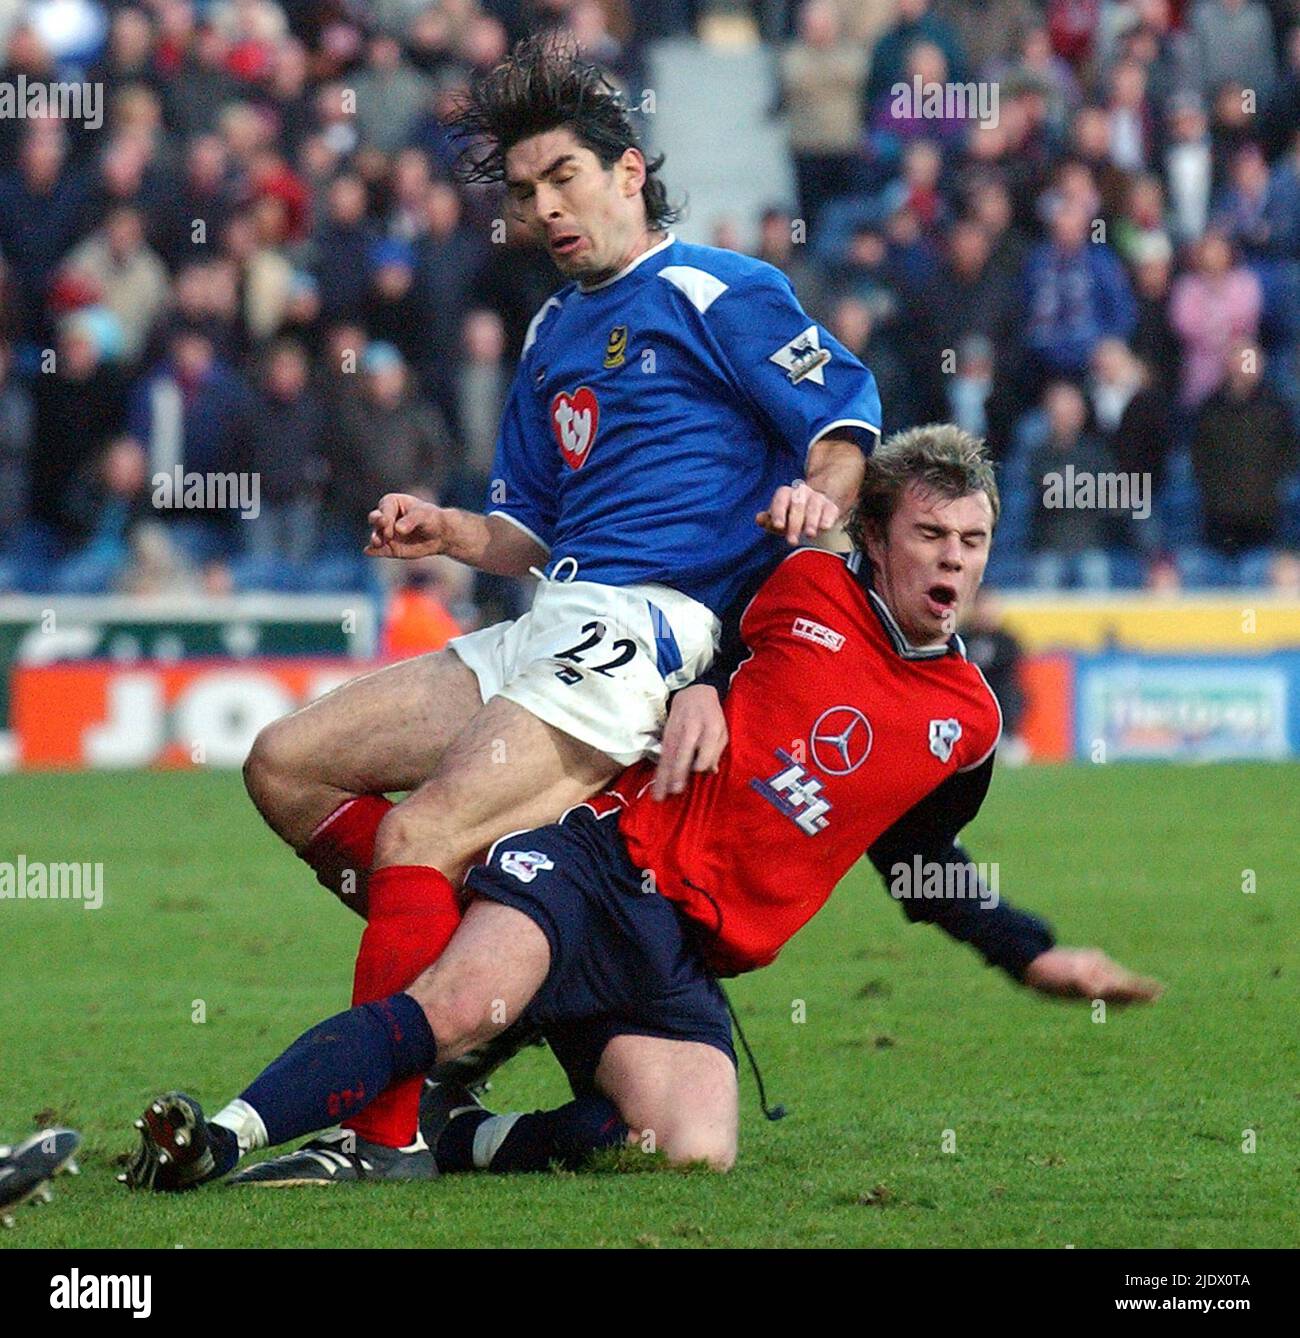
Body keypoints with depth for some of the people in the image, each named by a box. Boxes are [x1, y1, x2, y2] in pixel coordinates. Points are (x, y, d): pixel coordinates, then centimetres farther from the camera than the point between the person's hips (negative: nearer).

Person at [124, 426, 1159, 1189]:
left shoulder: (967, 722, 14)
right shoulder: (803, 590, 6)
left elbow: (920, 864, 29)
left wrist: (1036, 957, 25)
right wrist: (693, 689, -1)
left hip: (687, 953, 3)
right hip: (606, 850, -3)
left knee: (698, 1153, -25)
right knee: (459, 1001, -31)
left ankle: (446, 1144, -10)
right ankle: (221, 1139, -32)